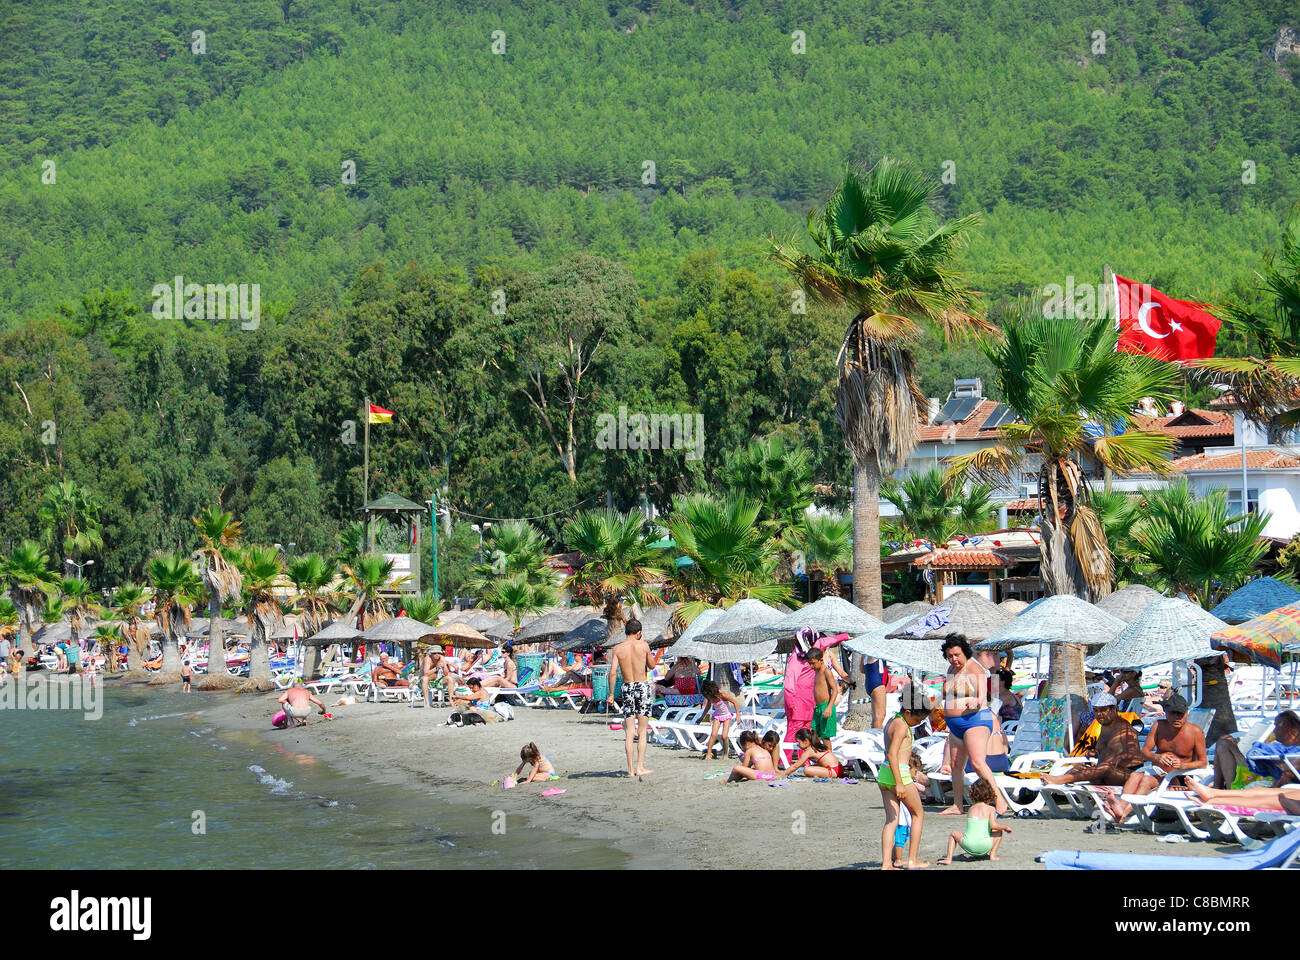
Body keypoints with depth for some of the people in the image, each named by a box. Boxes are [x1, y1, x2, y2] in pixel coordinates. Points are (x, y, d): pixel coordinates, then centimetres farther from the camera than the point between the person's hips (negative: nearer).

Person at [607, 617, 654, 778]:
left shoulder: (617, 648, -1)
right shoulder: (643, 645, -4)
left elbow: (613, 671, -8)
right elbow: (651, 666, 12)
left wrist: (611, 694, -1)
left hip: (627, 687, 2)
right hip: (643, 686, -2)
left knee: (629, 732, 5)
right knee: (642, 731, 4)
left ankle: (631, 769, 3)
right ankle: (640, 767, 0)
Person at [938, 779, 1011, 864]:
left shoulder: (971, 808, 16)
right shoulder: (990, 809, 4)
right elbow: (993, 825, -11)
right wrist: (1005, 828, 8)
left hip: (968, 847, 1)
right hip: (984, 847, -1)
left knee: (953, 834, 30)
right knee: (998, 831, 25)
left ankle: (948, 858, 13)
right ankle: (993, 854, 13)